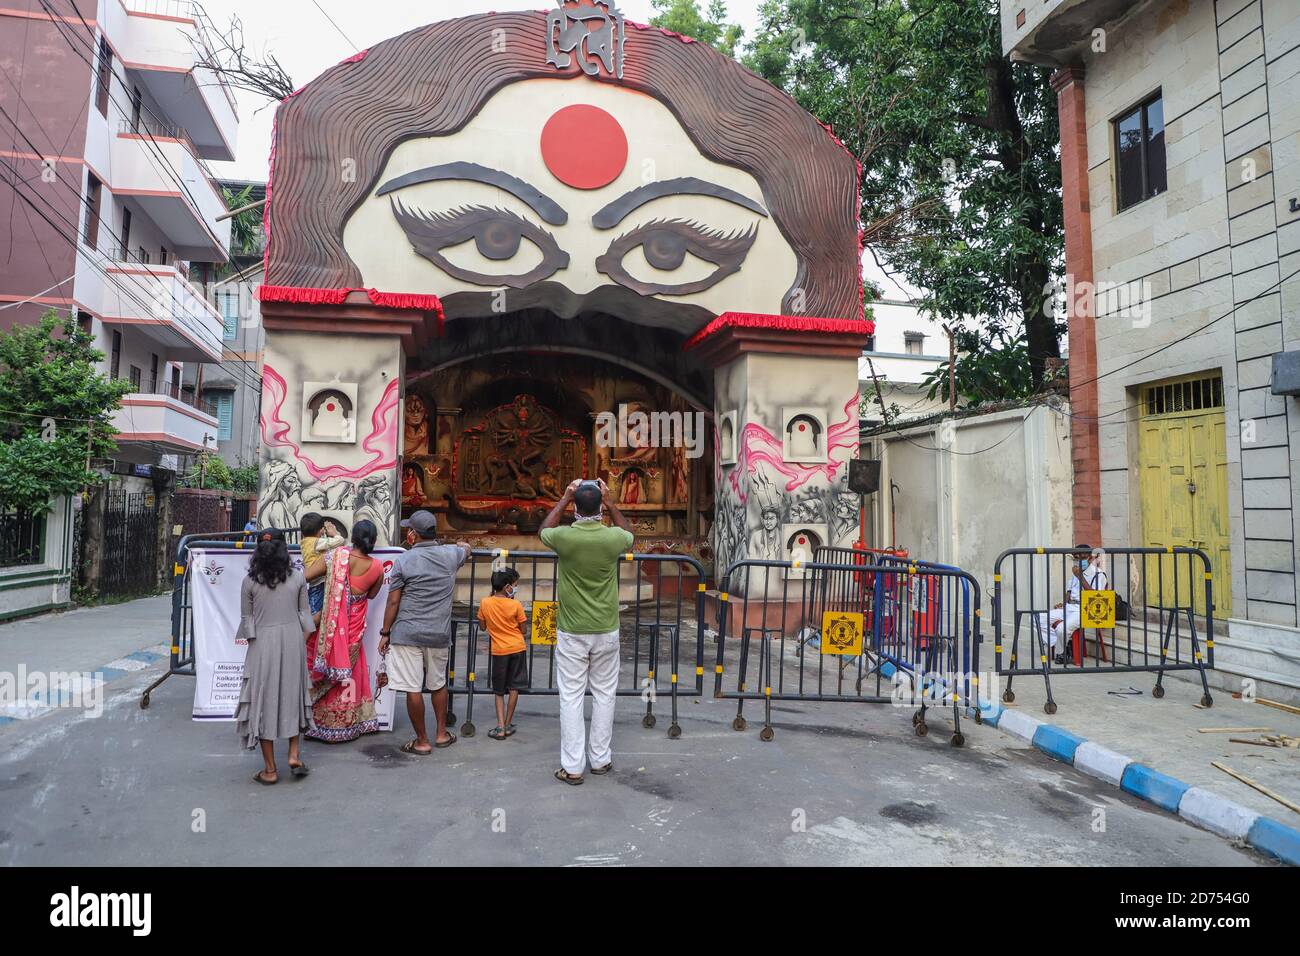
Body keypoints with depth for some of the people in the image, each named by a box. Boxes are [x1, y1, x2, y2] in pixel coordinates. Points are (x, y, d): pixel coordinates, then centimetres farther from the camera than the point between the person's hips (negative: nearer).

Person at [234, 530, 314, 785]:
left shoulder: (250, 582, -5)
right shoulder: (297, 578, -1)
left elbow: (246, 620, -1)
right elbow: (304, 615, 3)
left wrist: (251, 641, 14)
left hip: (262, 644, -2)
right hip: (292, 642, 2)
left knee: (264, 700, 7)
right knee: (293, 695, 20)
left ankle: (270, 769, 13)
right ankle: (294, 754, 16)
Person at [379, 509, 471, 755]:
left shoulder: (403, 561, -10)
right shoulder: (451, 555, 0)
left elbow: (393, 602, -7)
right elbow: (466, 549, 26)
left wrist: (385, 633, 3)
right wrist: (461, 544, 48)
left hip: (407, 633, -4)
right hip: (439, 633, 4)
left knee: (413, 689, 4)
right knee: (438, 685, 20)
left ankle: (422, 741, 13)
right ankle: (442, 734, 30)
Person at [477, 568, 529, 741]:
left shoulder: (485, 603, -6)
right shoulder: (515, 605, -11)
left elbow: (483, 625, 9)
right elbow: (523, 630, -3)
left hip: (499, 650, 1)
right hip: (518, 648, -1)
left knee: (499, 691, 11)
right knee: (514, 688, 11)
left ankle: (500, 727, 2)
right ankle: (508, 725, 16)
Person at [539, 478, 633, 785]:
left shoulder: (564, 537, -14)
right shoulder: (613, 537, -11)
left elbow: (543, 530, 11)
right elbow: (630, 535, 16)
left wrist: (564, 499, 12)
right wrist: (611, 503, 13)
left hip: (571, 633, -1)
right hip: (606, 631, 1)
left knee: (571, 698, 6)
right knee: (604, 696, 14)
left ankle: (572, 767, 10)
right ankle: (600, 759, 25)